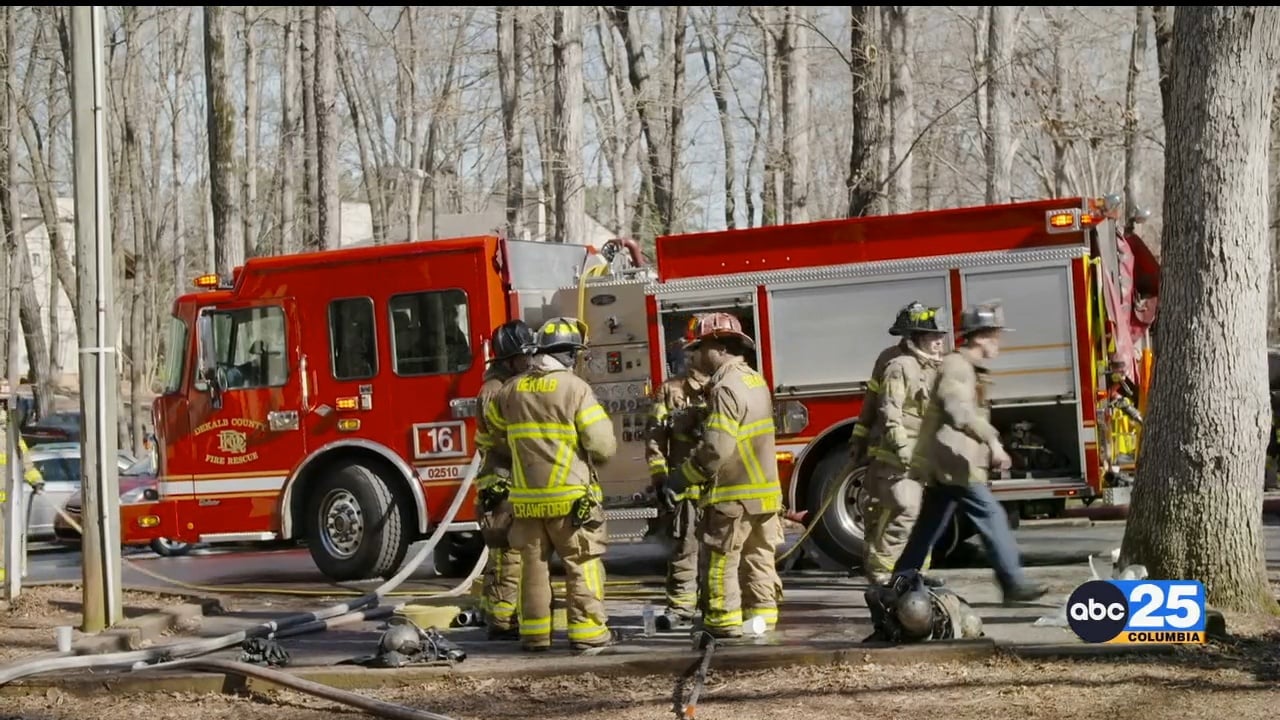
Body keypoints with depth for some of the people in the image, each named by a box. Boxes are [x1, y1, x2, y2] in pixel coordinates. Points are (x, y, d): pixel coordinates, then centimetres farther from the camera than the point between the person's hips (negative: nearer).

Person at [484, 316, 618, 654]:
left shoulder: (511, 390, 5)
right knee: (582, 565, 2)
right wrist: (590, 460, 9)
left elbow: (494, 428, 23)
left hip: (527, 497, 5)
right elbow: (603, 445, -13)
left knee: (534, 564, 13)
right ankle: (587, 632, 0)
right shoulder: (575, 388, -11)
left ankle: (534, 632, 17)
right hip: (571, 496, -5)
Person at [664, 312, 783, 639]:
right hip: (765, 490, 9)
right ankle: (762, 616, 16)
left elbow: (714, 449, -24)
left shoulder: (727, 388, -18)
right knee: (759, 558, 12)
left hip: (734, 496, -9)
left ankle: (724, 621, 2)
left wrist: (679, 480, -16)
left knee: (721, 560, -1)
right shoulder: (754, 380, 12)